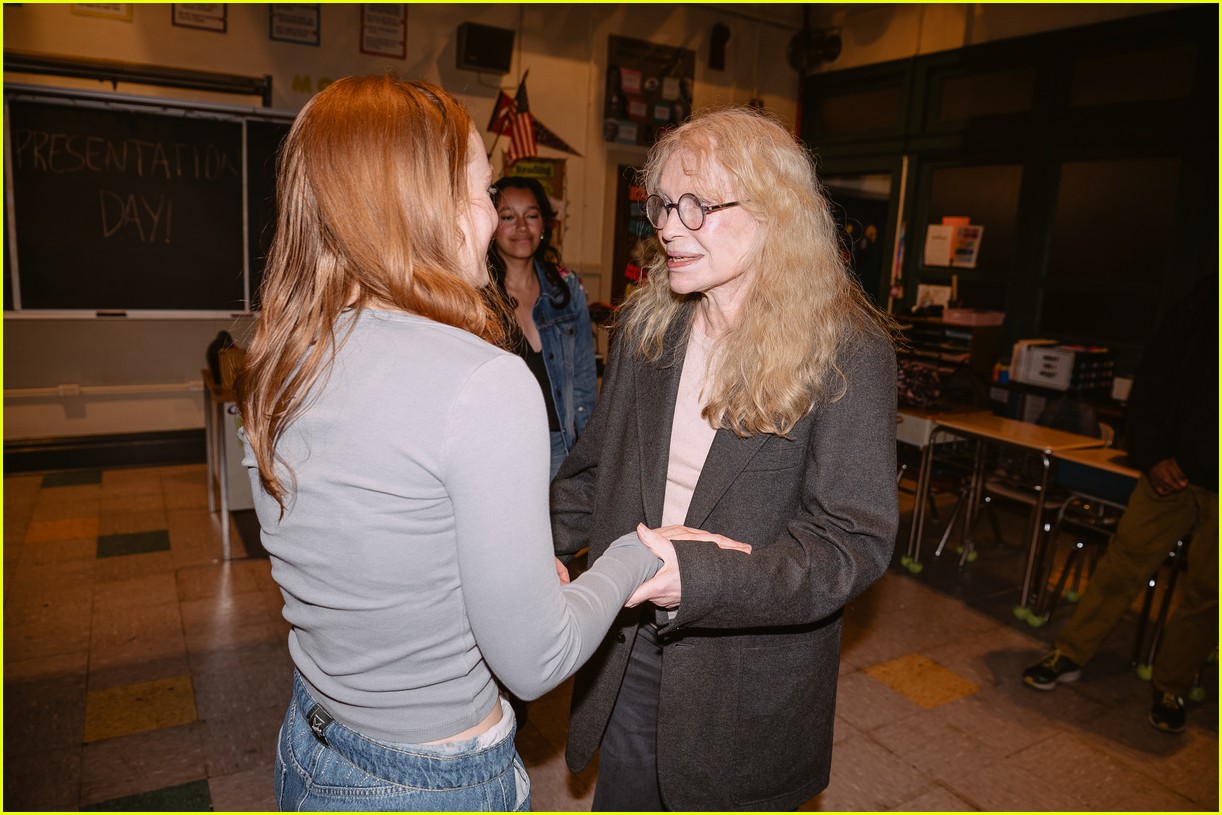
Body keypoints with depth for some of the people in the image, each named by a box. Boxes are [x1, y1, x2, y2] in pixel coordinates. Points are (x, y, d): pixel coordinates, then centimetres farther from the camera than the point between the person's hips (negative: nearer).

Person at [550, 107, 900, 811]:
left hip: (750, 677, -4)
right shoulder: (645, 324, 0)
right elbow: (596, 469, 6)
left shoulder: (849, 351, -16)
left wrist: (697, 578, -33)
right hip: (627, 649, 4)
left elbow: (854, 541, -21)